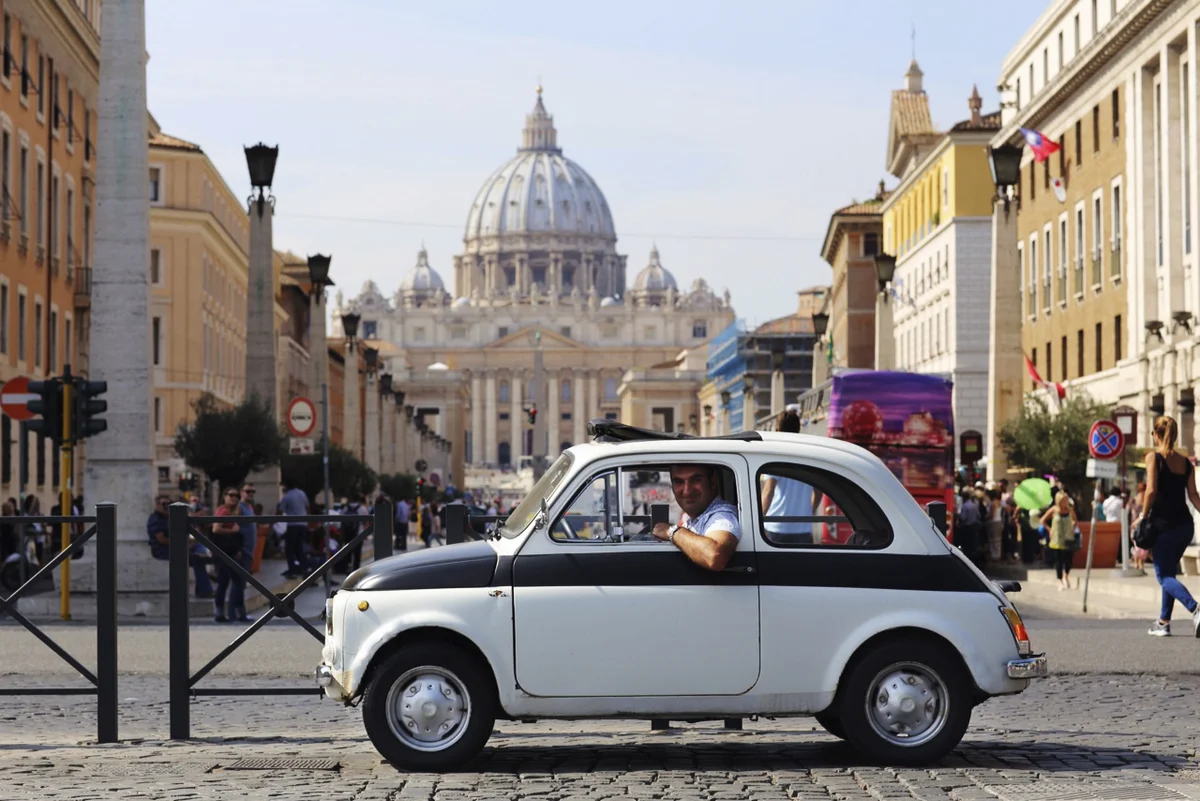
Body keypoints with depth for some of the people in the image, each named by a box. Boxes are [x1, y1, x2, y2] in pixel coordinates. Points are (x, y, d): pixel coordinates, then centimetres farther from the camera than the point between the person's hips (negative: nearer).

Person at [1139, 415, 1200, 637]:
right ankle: (1163, 622, 22)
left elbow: (1151, 490, -15)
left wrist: (1143, 517, -7)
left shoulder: (1153, 458, -7)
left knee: (1164, 576, -2)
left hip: (1164, 525, -6)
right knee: (1168, 573, 20)